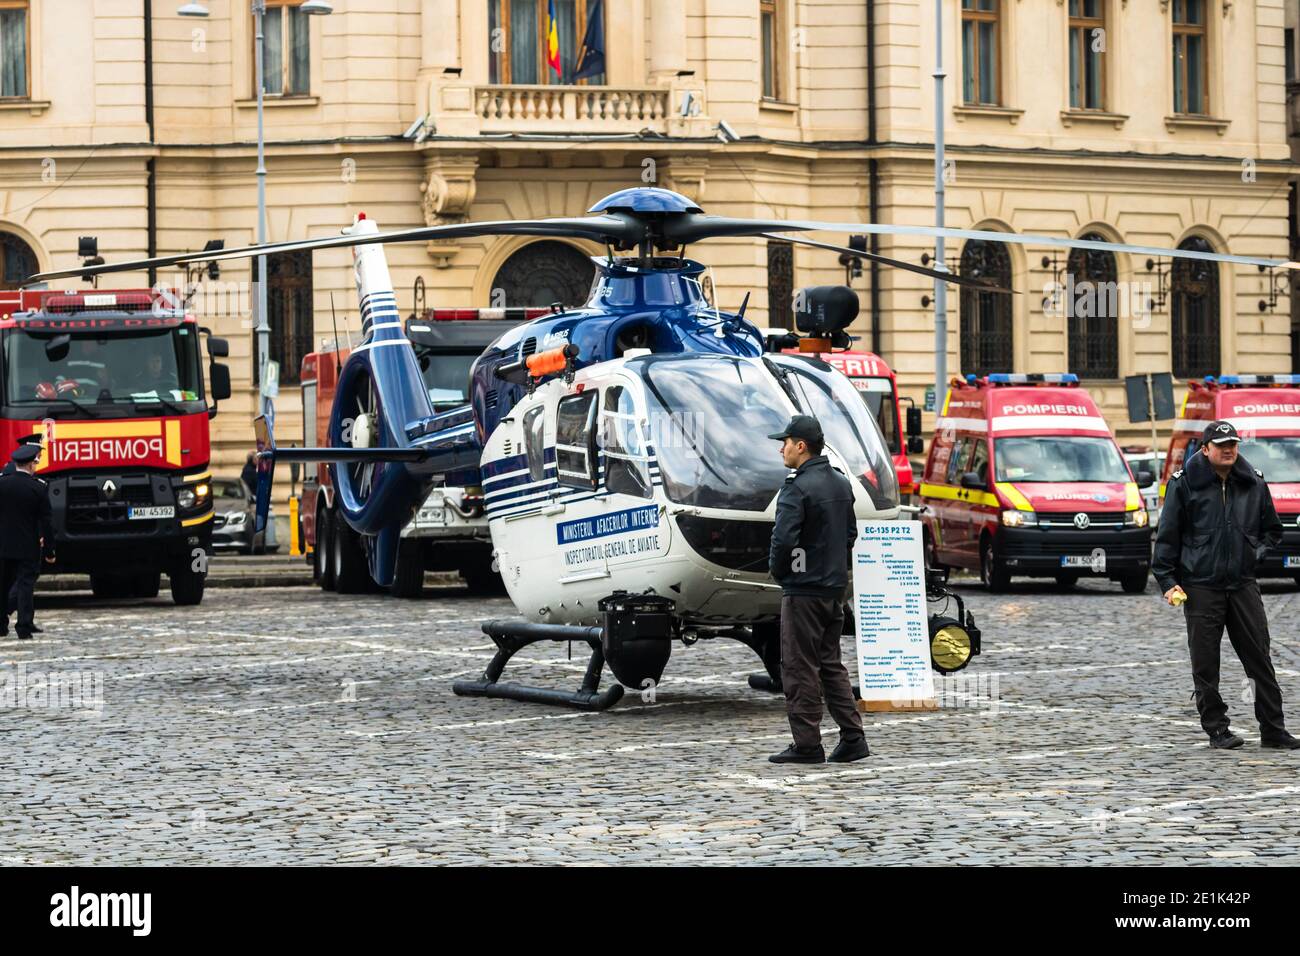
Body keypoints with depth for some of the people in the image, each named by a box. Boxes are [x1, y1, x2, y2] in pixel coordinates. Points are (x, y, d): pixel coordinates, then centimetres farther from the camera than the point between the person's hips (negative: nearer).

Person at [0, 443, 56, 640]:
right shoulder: (38, 488, -11)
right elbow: (45, 522, -9)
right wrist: (49, 550, -2)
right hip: (27, 548, -3)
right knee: (25, 586, 2)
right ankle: (24, 628, -3)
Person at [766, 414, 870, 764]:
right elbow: (851, 532, 18)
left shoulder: (797, 488, -17)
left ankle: (807, 744, 0)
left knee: (799, 668, -1)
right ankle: (852, 738, 10)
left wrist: (778, 570, -7)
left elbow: (783, 538, -24)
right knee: (830, 664, 15)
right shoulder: (841, 483, 11)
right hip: (835, 587, 9)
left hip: (803, 590, -8)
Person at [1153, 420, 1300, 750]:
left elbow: (1271, 529, 22)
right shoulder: (1184, 483, -2)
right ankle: (1216, 729, 9)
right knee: (1205, 663, 0)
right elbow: (1167, 535, 0)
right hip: (1200, 585, -3)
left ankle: (1272, 729, 5)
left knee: (1259, 657, 1)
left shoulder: (1253, 483, 9)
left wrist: (1259, 552, 4)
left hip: (1243, 583, 3)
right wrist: (1168, 581, -6)